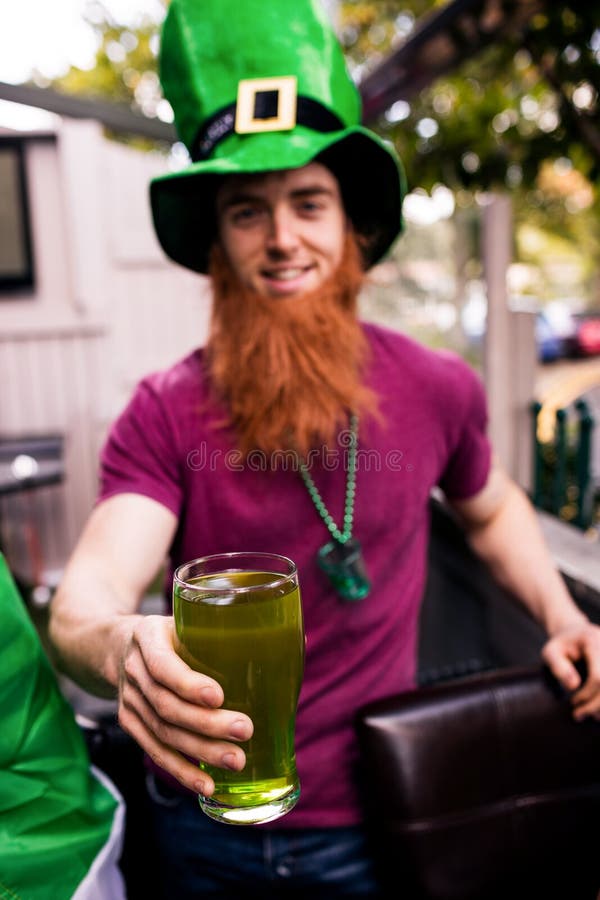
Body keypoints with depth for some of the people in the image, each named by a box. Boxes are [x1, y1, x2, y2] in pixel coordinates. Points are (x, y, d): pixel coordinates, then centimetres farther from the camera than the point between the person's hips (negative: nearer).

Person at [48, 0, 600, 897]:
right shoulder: (164, 414, -14)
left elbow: (490, 508, 12)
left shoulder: (438, 389, -8)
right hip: (204, 821, 0)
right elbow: (85, 598, -25)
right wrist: (124, 650, -47)